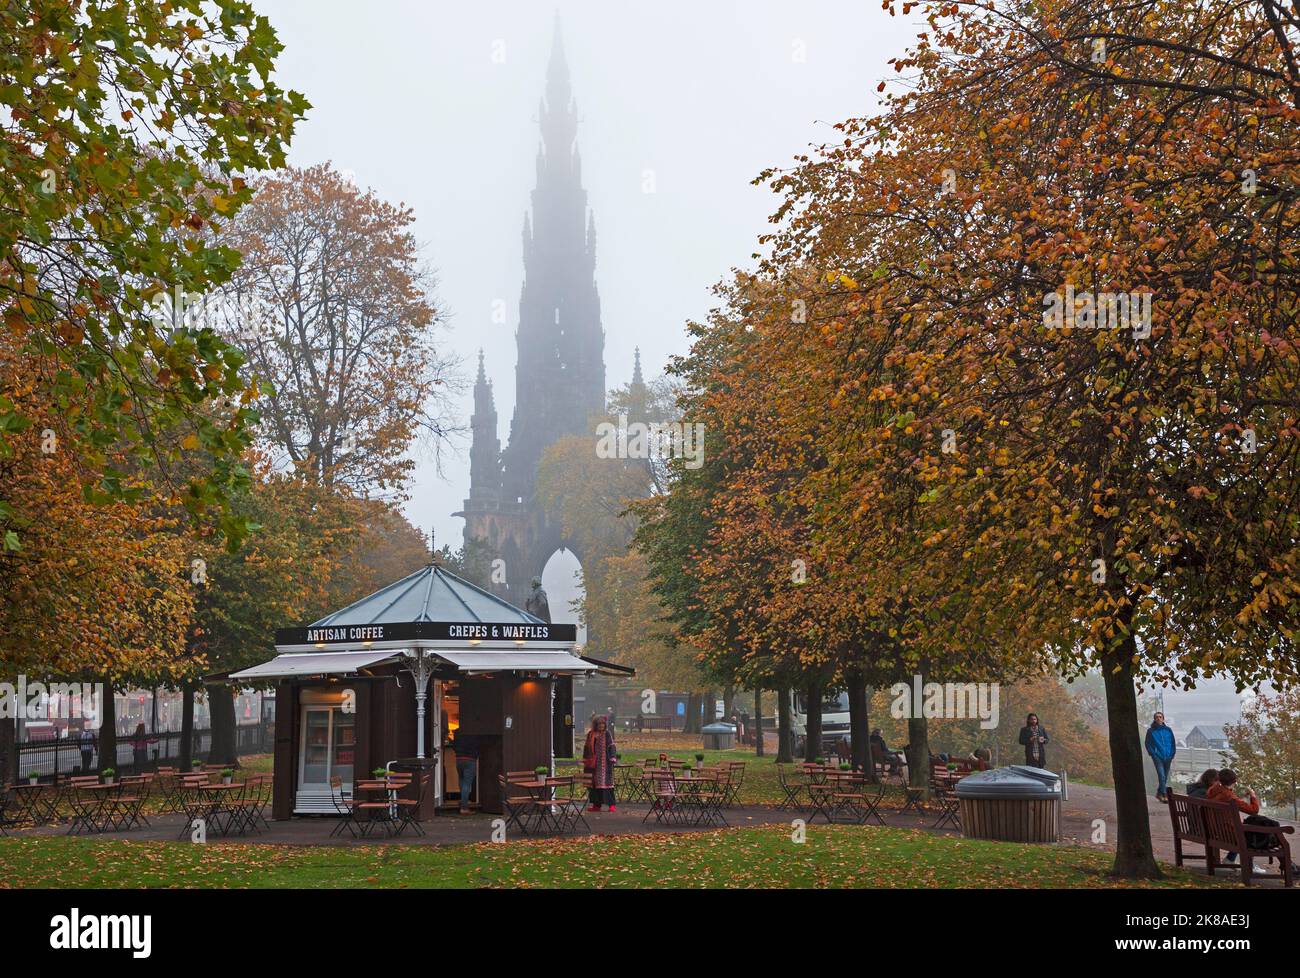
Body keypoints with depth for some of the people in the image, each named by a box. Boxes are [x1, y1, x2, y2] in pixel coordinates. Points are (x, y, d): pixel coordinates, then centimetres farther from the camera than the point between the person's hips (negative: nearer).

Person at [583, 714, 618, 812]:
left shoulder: (607, 734, -3)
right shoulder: (590, 734, 9)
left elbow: (611, 747, -6)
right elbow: (586, 748, 15)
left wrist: (612, 760, -14)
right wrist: (585, 761, 13)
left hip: (604, 763, -5)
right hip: (592, 763, 5)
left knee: (605, 782, -9)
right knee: (593, 783, 7)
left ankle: (611, 804, -9)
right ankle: (596, 805, 14)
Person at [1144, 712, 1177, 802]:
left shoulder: (1168, 730, 8)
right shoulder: (1151, 731, 1)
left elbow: (1173, 743, 13)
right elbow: (1148, 744, 3)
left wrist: (1172, 754, 4)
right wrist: (1153, 754, -6)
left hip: (1167, 757, 3)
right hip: (1158, 757, -3)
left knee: (1165, 777, 9)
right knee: (1161, 776, -16)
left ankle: (1159, 793, 23)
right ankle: (1163, 795, -17)